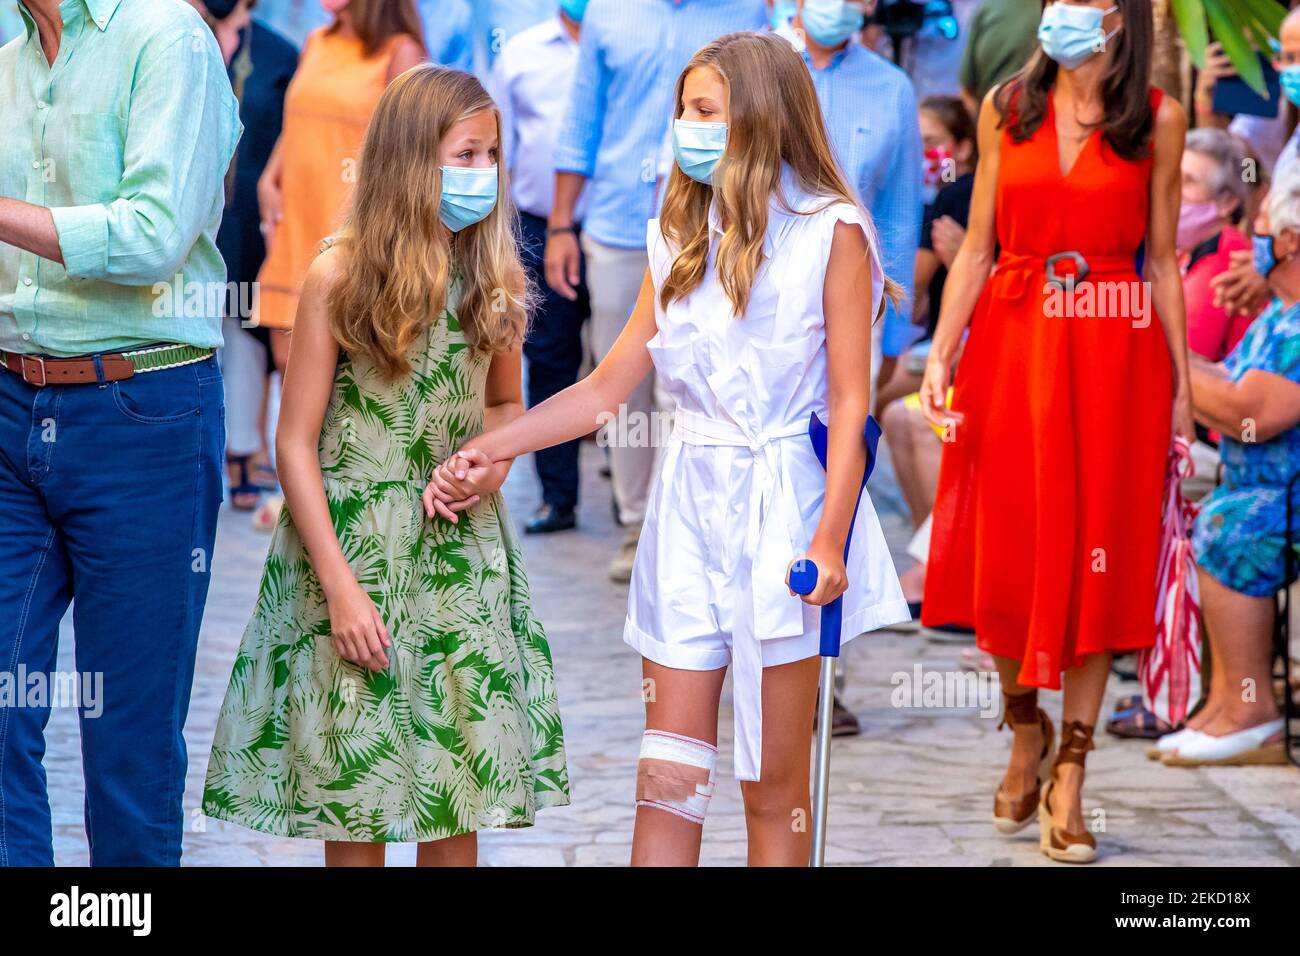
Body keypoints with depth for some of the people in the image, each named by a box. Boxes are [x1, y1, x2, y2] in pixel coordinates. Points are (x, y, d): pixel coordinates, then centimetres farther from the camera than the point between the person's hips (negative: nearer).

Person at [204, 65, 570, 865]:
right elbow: (297, 444, -8)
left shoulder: (495, 277, 5)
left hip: (462, 555, 4)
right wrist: (340, 586, -13)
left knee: (463, 795, 5)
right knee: (356, 800, 1)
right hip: (353, 548, -4)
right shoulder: (339, 277, -9)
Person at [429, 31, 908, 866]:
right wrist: (492, 448, 4)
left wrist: (829, 540, -16)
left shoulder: (830, 233, -5)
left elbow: (850, 399, -8)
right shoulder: (683, 237, 12)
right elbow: (611, 384, 13)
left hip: (782, 506, -5)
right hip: (690, 502, 5)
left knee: (775, 782, 1)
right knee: (667, 778, 1)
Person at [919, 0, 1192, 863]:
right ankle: (1026, 730, 28)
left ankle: (1069, 776, 6)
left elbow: (1163, 261, 4)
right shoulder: (1007, 108, 6)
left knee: (1096, 557, -1)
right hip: (1011, 347, 2)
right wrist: (940, 355, -4)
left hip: (1112, 357, -2)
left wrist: (1181, 386, 2)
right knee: (1004, 554, 3)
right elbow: (978, 248, 6)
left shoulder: (1158, 120, 2)